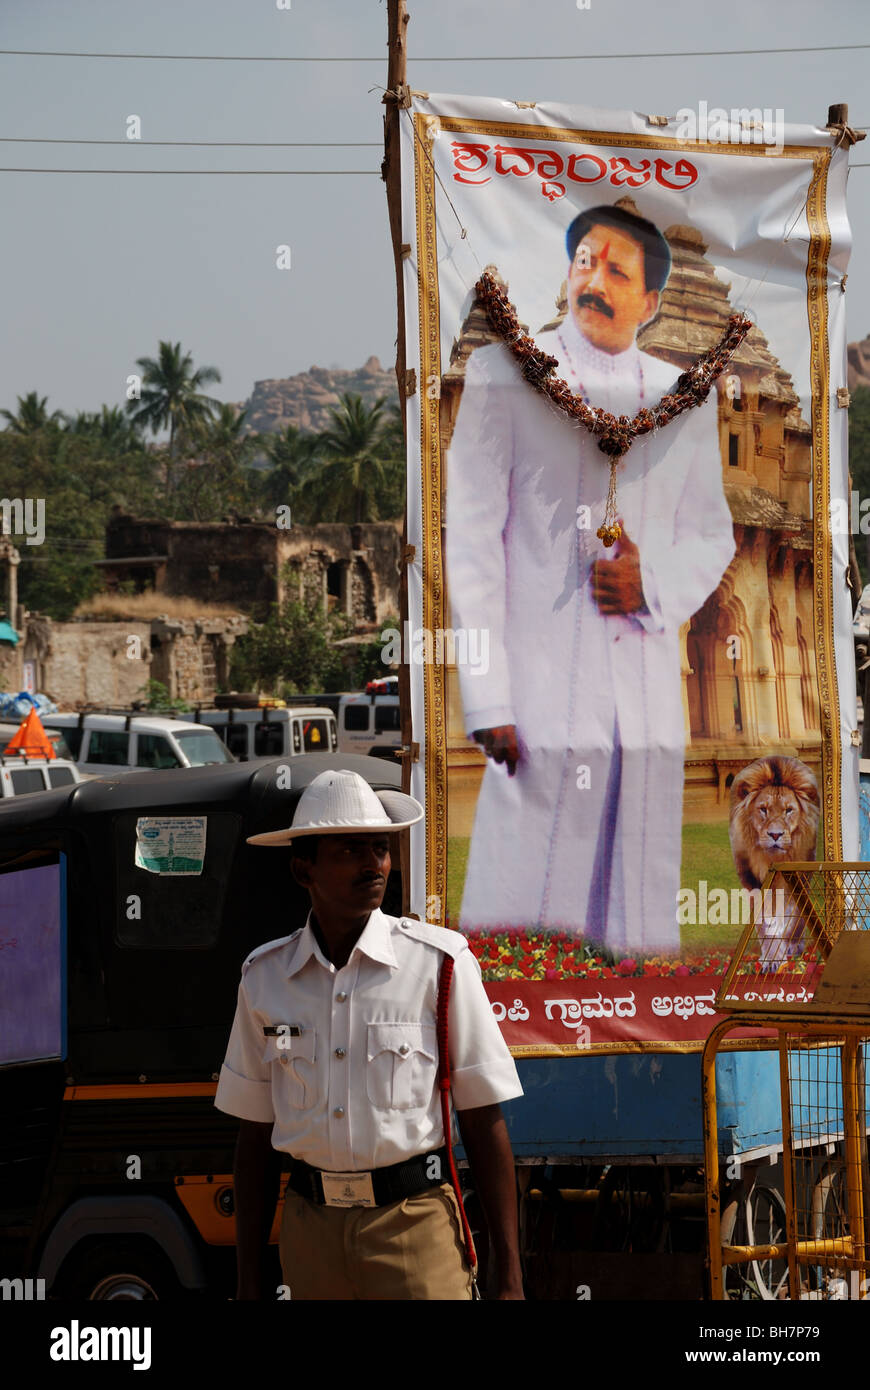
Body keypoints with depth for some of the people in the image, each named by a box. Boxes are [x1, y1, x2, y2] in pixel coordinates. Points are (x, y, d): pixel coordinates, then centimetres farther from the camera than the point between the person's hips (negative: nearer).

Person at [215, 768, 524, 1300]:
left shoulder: (439, 964, -3)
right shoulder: (266, 977, 6)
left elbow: (485, 1122, -2)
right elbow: (256, 1136, 12)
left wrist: (510, 1279, -6)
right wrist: (249, 1281, 10)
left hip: (415, 1219, -3)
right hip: (311, 1230, 3)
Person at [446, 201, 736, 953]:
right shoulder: (505, 373, 0)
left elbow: (713, 537, 19)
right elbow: (470, 537, -2)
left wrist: (656, 585, -5)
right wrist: (487, 696, -9)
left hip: (650, 706, 4)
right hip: (542, 698, -4)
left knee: (639, 926, 5)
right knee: (520, 920, -8)